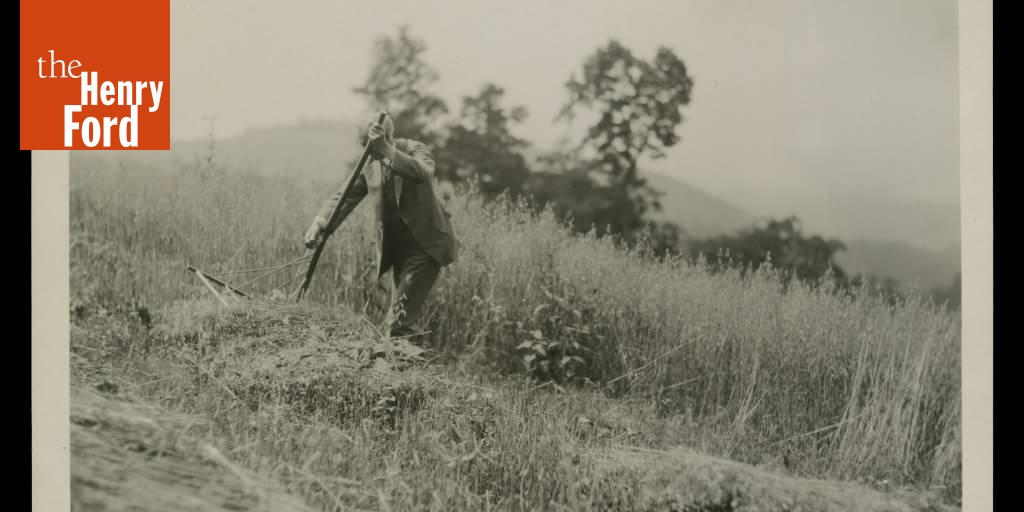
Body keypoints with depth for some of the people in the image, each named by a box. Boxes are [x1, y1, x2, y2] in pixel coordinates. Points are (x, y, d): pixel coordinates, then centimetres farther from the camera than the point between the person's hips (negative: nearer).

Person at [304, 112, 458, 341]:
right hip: (397, 245, 6)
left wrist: (387, 151, -43)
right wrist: (320, 223, -19)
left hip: (425, 242, -6)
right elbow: (346, 195, -2)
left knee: (403, 314, -16)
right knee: (403, 313, 12)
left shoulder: (415, 150, -10)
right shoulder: (370, 163, 5)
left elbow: (423, 172, -34)